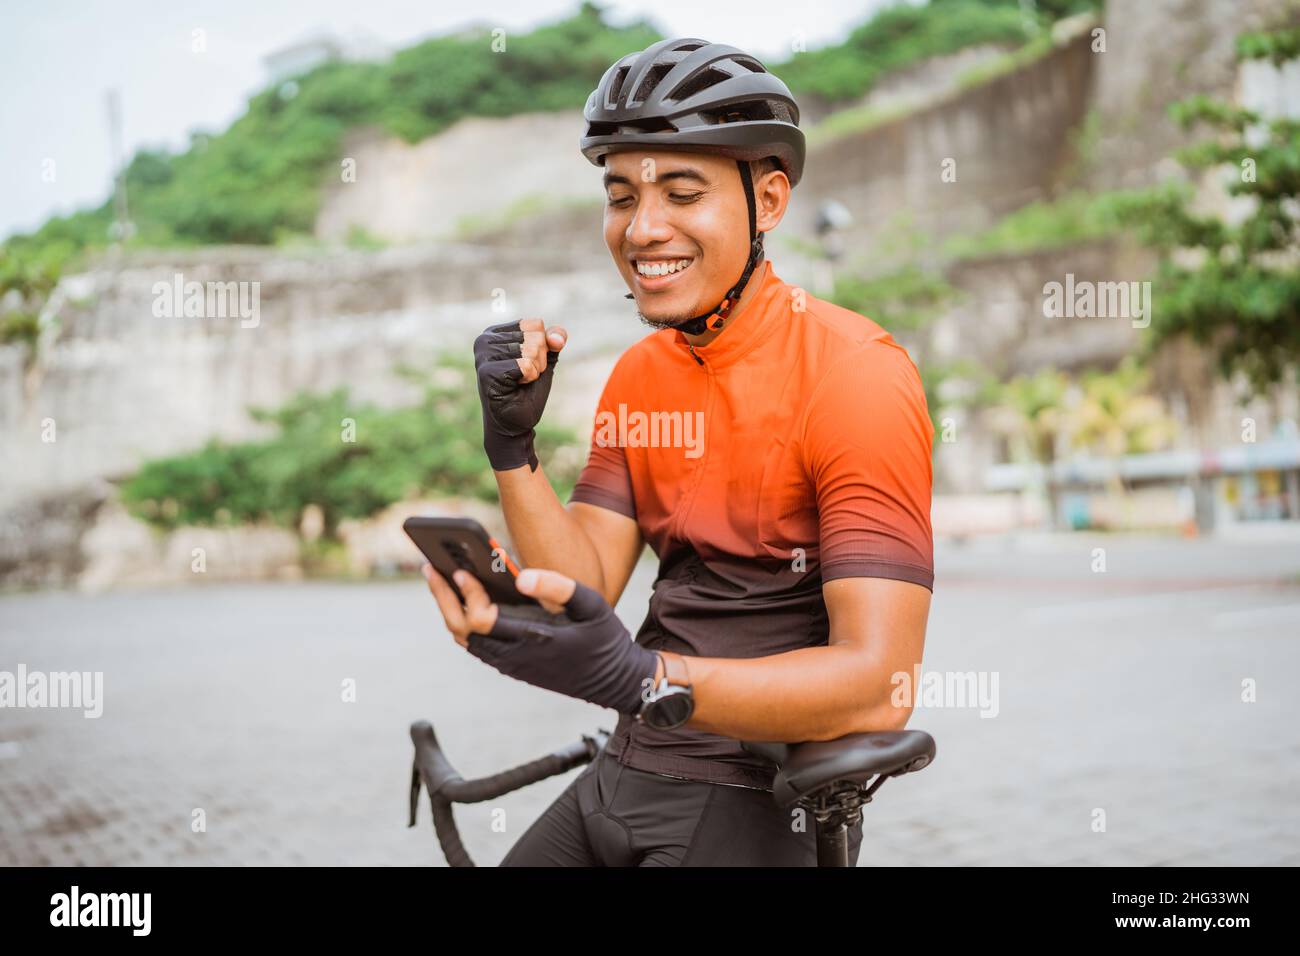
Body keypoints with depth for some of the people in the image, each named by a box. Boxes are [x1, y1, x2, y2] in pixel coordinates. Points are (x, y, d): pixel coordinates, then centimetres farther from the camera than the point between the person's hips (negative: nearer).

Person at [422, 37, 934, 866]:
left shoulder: (853, 373, -17)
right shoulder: (640, 375, 7)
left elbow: (879, 686, -25)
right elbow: (583, 590, 1)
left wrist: (641, 678, -37)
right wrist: (513, 441, -12)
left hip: (761, 799, -6)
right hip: (627, 771, 7)